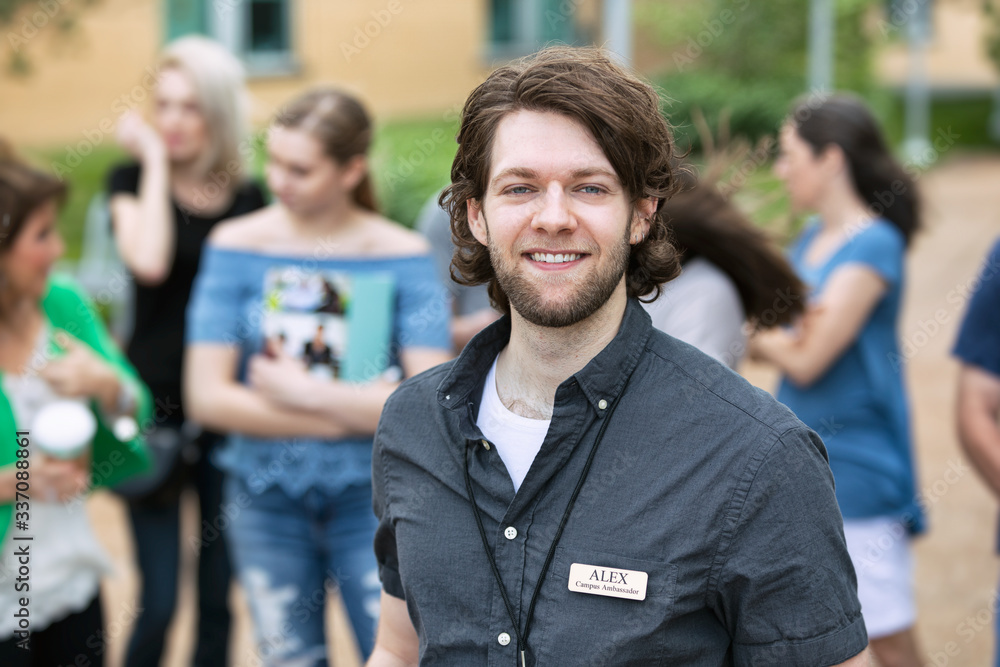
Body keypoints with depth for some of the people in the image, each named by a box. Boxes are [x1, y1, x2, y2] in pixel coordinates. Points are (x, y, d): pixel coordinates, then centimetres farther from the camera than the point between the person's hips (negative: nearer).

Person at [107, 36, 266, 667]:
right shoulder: (134, 179, -1)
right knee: (159, 603, -4)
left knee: (219, 596, 9)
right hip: (158, 407, -3)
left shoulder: (249, 198, 6)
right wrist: (155, 159, -13)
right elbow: (149, 261, -22)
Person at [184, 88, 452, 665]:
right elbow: (208, 397, -10)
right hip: (266, 498, 1)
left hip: (371, 494, -1)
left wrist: (304, 395, -14)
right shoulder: (238, 245, -4)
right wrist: (350, 412, -13)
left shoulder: (401, 254, -6)